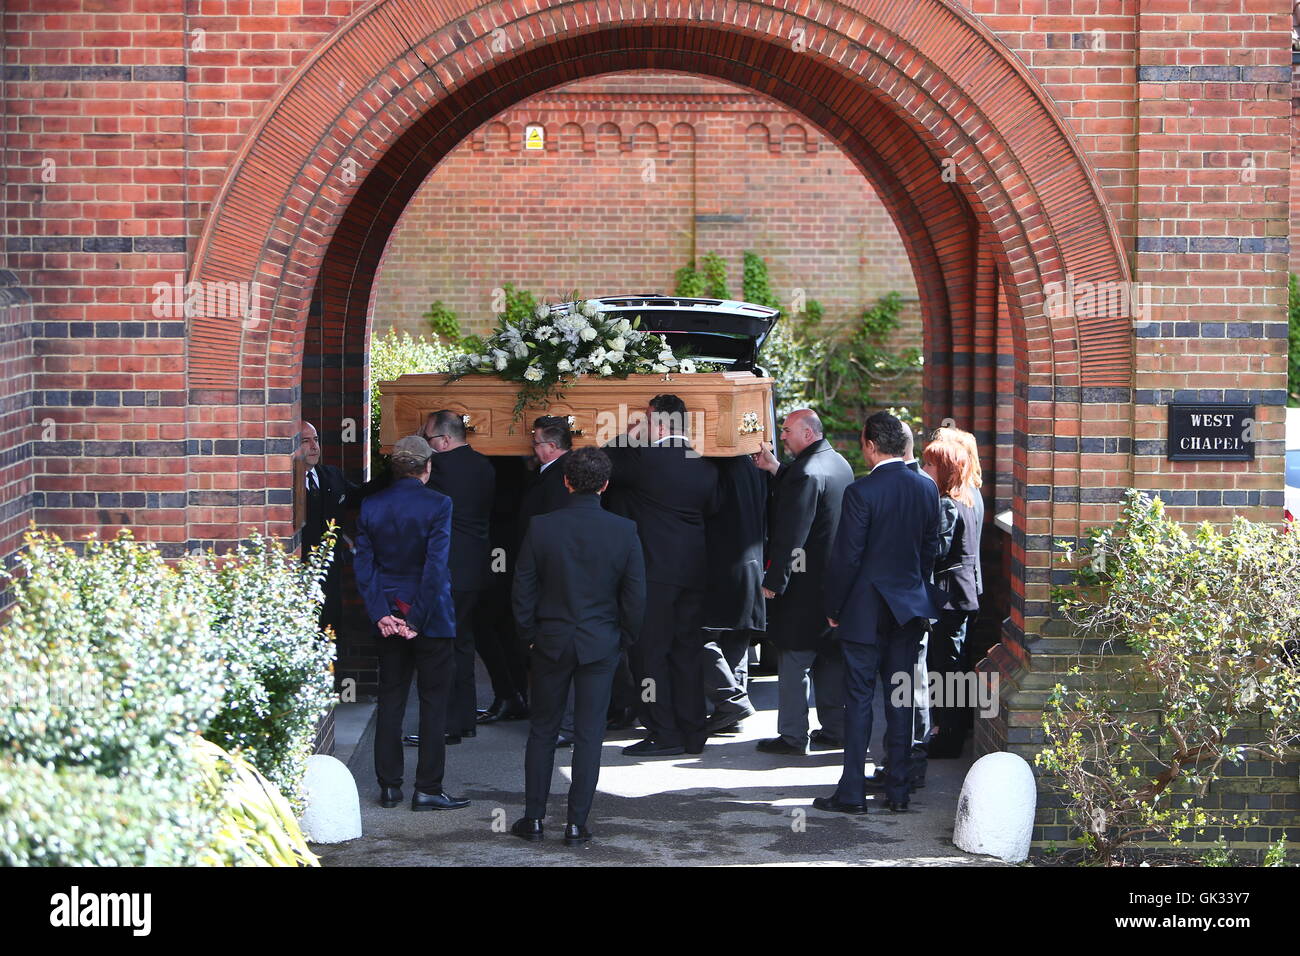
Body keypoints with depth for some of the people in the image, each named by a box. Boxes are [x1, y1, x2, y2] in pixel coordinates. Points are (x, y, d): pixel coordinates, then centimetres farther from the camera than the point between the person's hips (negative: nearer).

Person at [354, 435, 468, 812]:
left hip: (389, 618, 4)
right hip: (432, 618, -4)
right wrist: (418, 619, -13)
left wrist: (380, 613, -3)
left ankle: (389, 785, 13)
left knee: (390, 700, 11)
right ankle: (428, 788, 3)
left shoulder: (371, 506, 1)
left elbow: (363, 565, -2)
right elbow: (436, 566, -18)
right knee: (433, 701, 3)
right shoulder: (438, 505, -12)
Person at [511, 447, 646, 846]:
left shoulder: (541, 528, -9)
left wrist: (530, 635, 9)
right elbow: (635, 595, -4)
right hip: (601, 645, 0)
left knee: (542, 730, 12)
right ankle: (577, 824, 7)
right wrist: (624, 638, 11)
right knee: (589, 735, 5)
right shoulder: (624, 531, -8)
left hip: (551, 642, 0)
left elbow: (523, 589, -4)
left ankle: (534, 818, 15)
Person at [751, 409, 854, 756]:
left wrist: (774, 580, -17)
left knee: (793, 661, -2)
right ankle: (834, 729, 20)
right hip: (836, 580, 9)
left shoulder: (806, 473, -19)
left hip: (805, 584, -9)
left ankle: (793, 735, 1)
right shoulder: (839, 464, 9)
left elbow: (790, 533, -21)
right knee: (831, 658, 15)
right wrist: (776, 469, 15)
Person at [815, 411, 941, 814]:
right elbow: (931, 549, 9)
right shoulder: (927, 489, 2)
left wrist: (833, 608, -3)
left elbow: (846, 556, -13)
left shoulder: (861, 492, -16)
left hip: (865, 610, -5)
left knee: (858, 698, 0)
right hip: (910, 608, 5)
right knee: (901, 699, 10)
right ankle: (898, 790, 13)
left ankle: (852, 792, 2)